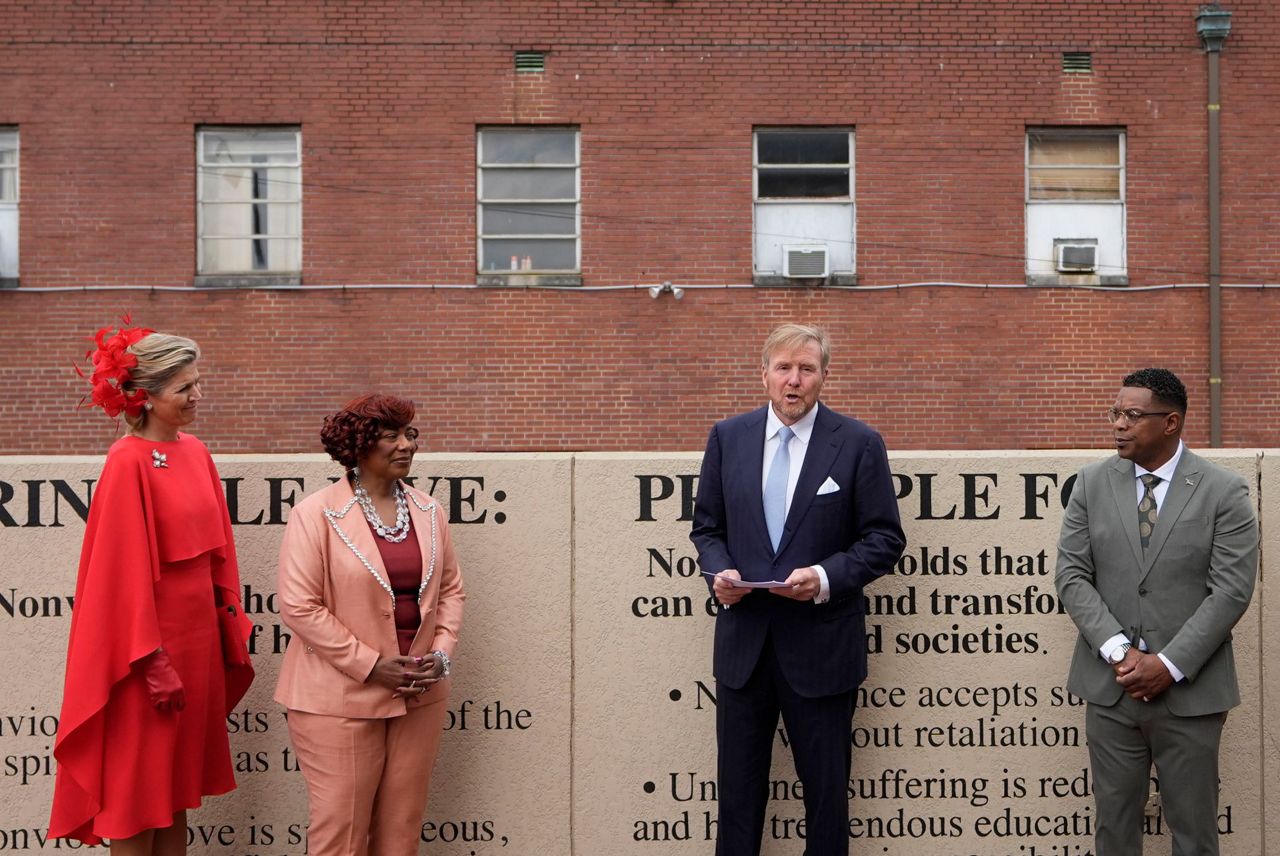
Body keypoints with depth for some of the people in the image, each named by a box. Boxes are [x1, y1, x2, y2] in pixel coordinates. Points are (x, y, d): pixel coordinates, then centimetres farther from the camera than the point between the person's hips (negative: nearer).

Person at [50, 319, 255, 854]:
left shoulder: (195, 453, 7)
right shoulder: (127, 463, -15)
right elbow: (125, 568, -17)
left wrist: (231, 629, 10)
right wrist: (152, 660, -18)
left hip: (199, 628, 8)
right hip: (148, 634, -7)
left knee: (177, 787, 15)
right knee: (136, 793, 5)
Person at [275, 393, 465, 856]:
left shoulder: (428, 512, 8)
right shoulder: (316, 514, -9)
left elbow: (450, 589, 15)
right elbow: (299, 606, -14)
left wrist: (442, 652, -2)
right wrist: (371, 665, -16)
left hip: (419, 694, 5)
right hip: (341, 698, -5)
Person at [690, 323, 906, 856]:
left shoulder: (859, 445, -4)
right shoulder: (727, 438, 5)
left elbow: (885, 538, -4)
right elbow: (706, 527, 11)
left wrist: (827, 577, -18)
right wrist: (718, 571, -9)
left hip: (820, 646, -3)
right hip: (743, 640, 3)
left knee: (826, 787, 9)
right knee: (738, 786, 12)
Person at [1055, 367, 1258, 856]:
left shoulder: (1224, 493, -3)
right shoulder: (1092, 483, 4)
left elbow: (1232, 590, -9)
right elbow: (1072, 575, 0)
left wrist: (1170, 664, -15)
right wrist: (1117, 651, -12)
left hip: (1190, 690, -2)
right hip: (1110, 687, 2)